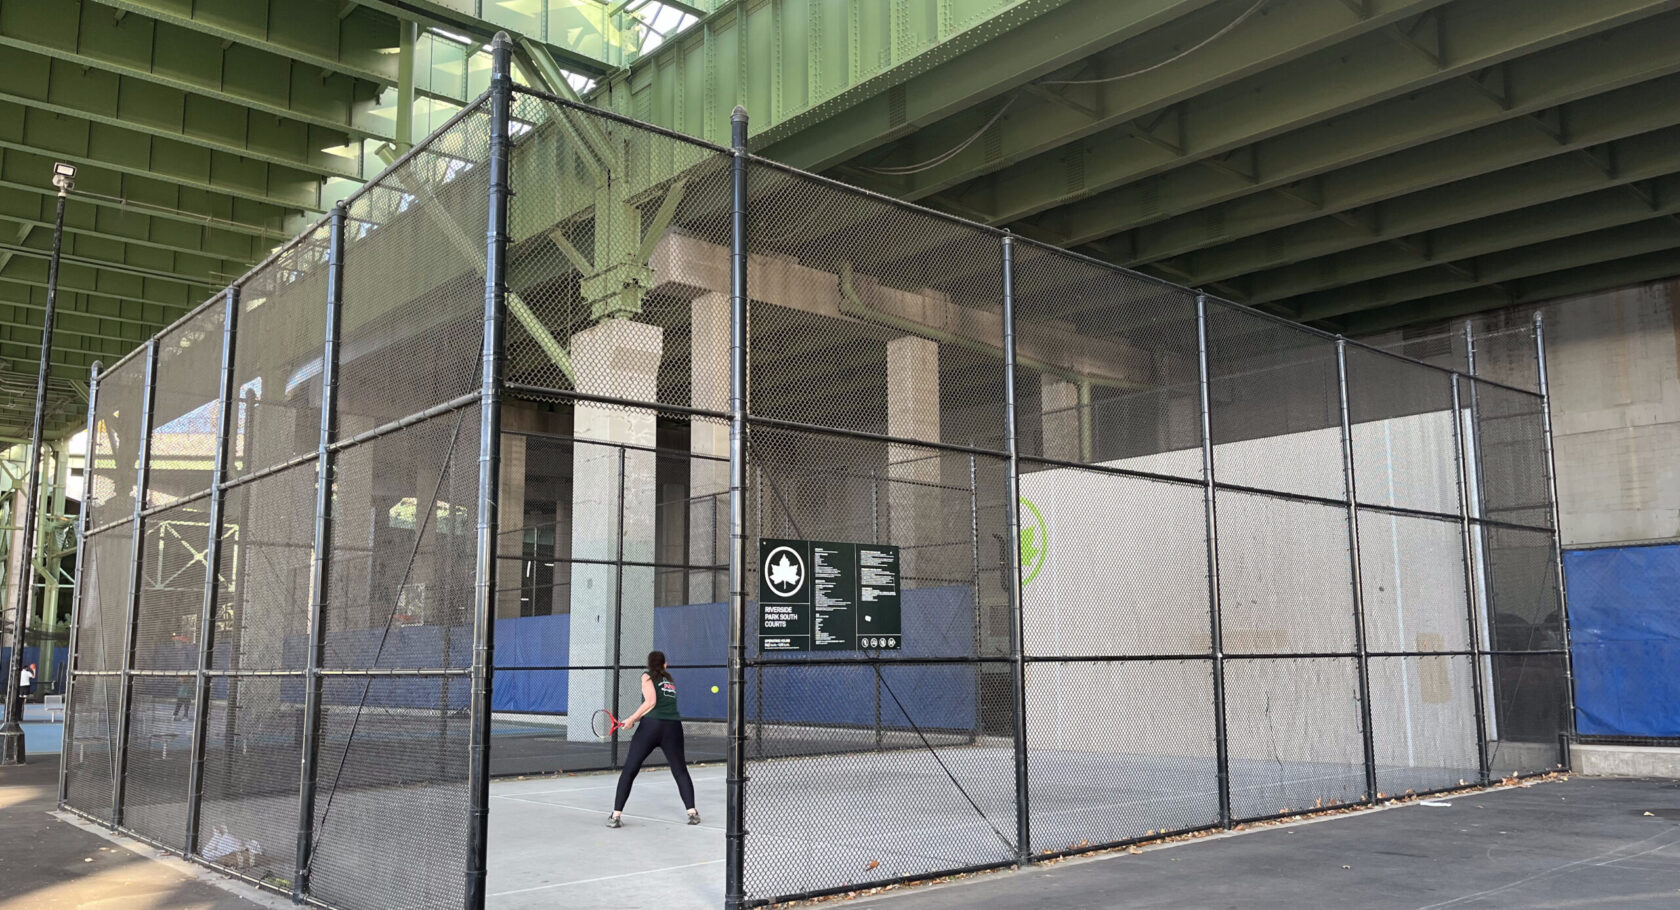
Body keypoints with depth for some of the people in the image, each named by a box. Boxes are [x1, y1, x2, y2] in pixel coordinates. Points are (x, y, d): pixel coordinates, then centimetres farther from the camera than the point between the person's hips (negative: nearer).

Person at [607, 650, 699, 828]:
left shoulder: (647, 676, 9)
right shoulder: (669, 680, 24)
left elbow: (651, 701, -5)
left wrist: (632, 718, -1)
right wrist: (637, 718, 26)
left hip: (650, 726, -4)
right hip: (673, 726, 4)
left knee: (629, 771, 5)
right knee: (680, 771, 16)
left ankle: (615, 815, 3)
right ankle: (692, 812, 8)